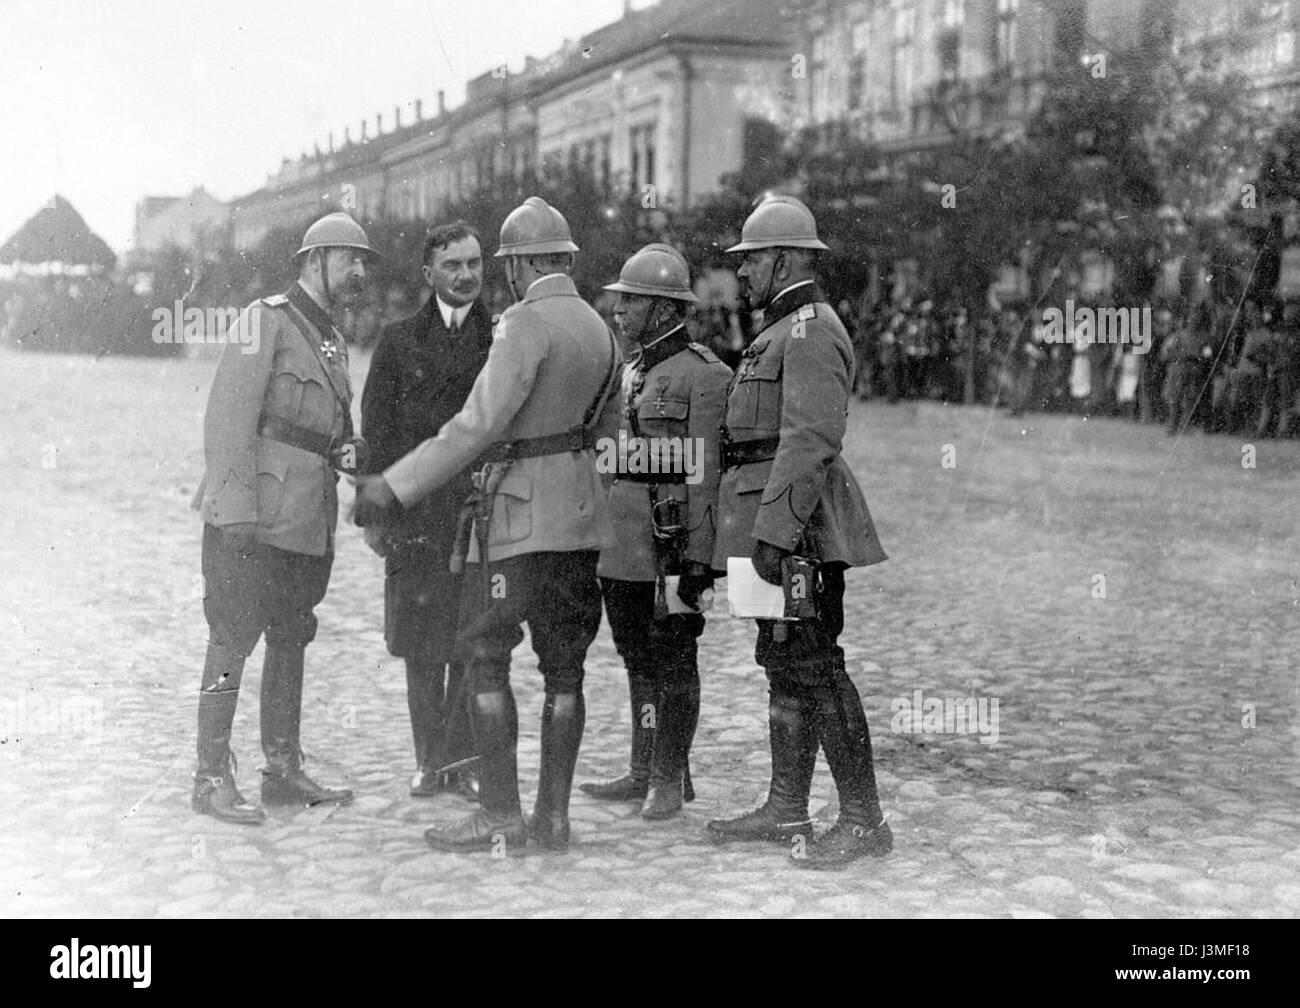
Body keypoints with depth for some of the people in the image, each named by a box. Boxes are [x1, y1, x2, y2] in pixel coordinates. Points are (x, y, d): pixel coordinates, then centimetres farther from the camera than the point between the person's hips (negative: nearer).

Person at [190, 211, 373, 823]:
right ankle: (212, 779, 2)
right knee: (232, 642, -4)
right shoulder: (266, 320, -6)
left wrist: (354, 453, 3)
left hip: (308, 526, 8)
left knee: (291, 642, 13)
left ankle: (283, 771, 22)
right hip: (252, 520, -8)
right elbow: (228, 416, -14)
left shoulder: (333, 343, 20)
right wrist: (238, 507, -20)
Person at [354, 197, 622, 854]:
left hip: (525, 516, -8)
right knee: (562, 665, 8)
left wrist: (394, 486, -17)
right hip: (581, 518, 8)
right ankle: (553, 816, 11)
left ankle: (500, 817, -4)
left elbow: (478, 424, -19)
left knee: (484, 656, -2)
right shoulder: (599, 329, 14)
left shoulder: (526, 323, -12)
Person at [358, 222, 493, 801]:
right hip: (416, 516, 1)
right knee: (420, 645, 4)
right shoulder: (398, 341, 10)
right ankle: (428, 760, 15)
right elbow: (375, 431, 7)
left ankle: (462, 762, 7)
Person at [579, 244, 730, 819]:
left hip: (670, 544, -8)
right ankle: (645, 772, 25)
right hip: (620, 545, 8)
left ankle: (669, 778, 9)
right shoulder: (631, 371, 15)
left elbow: (705, 474, -14)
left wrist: (696, 558, -17)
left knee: (673, 659, 0)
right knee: (639, 659, 14)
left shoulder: (703, 374, -10)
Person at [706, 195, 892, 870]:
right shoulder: (782, 332, 21)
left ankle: (863, 820, -4)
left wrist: (775, 528, -27)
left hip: (799, 527, -11)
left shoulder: (811, 331, -12)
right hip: (771, 527, 11)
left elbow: (810, 441, -22)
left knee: (814, 666, -9)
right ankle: (786, 808, 22)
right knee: (783, 664, 14)